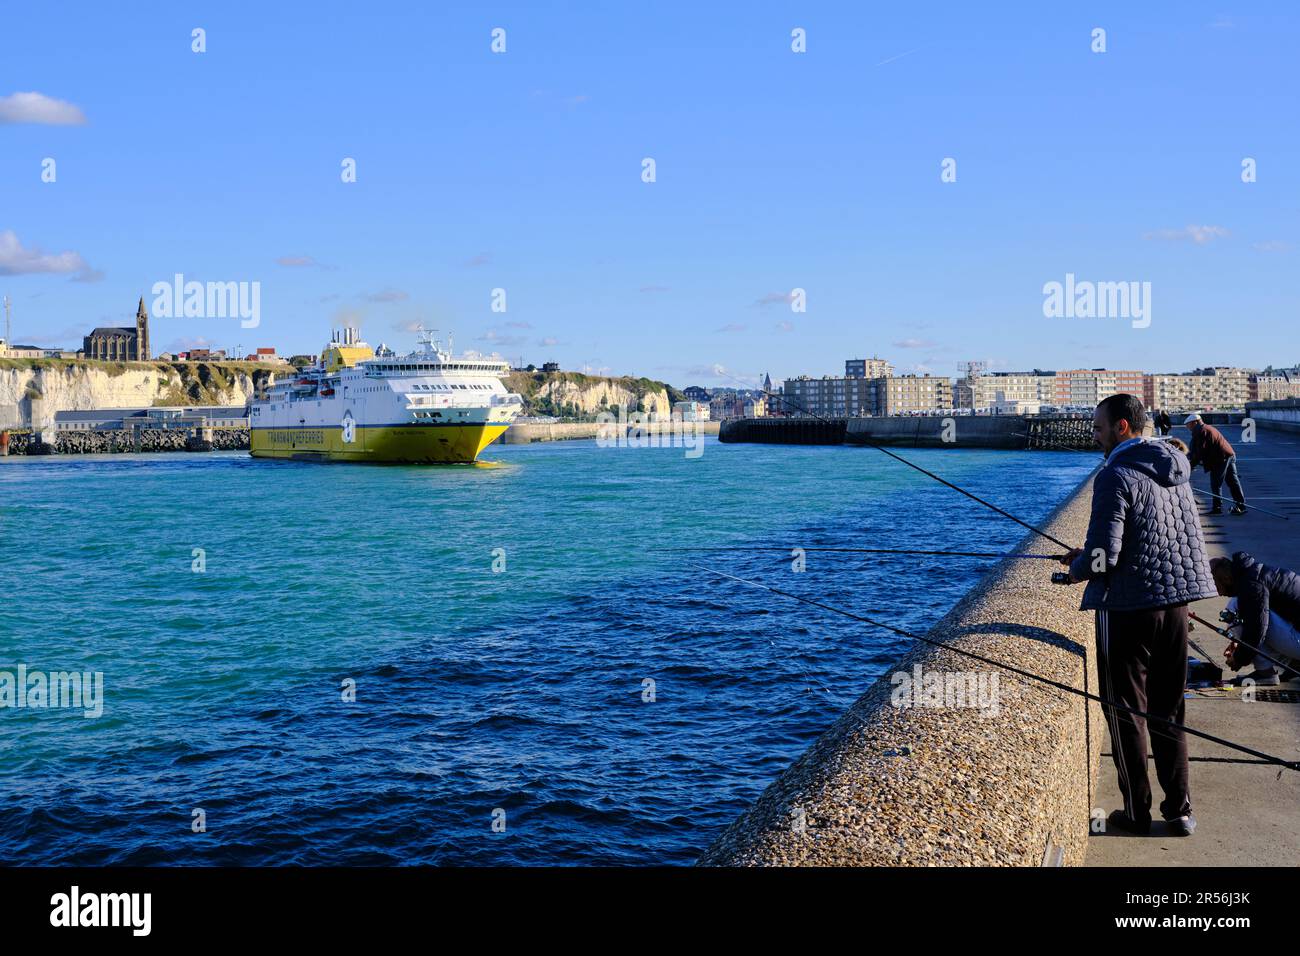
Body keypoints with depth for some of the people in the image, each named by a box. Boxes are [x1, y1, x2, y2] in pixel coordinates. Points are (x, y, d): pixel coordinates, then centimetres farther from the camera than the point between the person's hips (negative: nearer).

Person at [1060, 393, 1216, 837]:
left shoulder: (1116, 476, -16)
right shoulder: (1174, 471, 9)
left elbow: (1102, 557, -21)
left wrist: (1078, 568, 1)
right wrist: (1093, 555, 19)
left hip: (1128, 609, -7)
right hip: (1176, 604, 7)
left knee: (1125, 713, 5)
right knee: (1169, 711, 15)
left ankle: (1137, 813, 13)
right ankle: (1180, 810, 18)